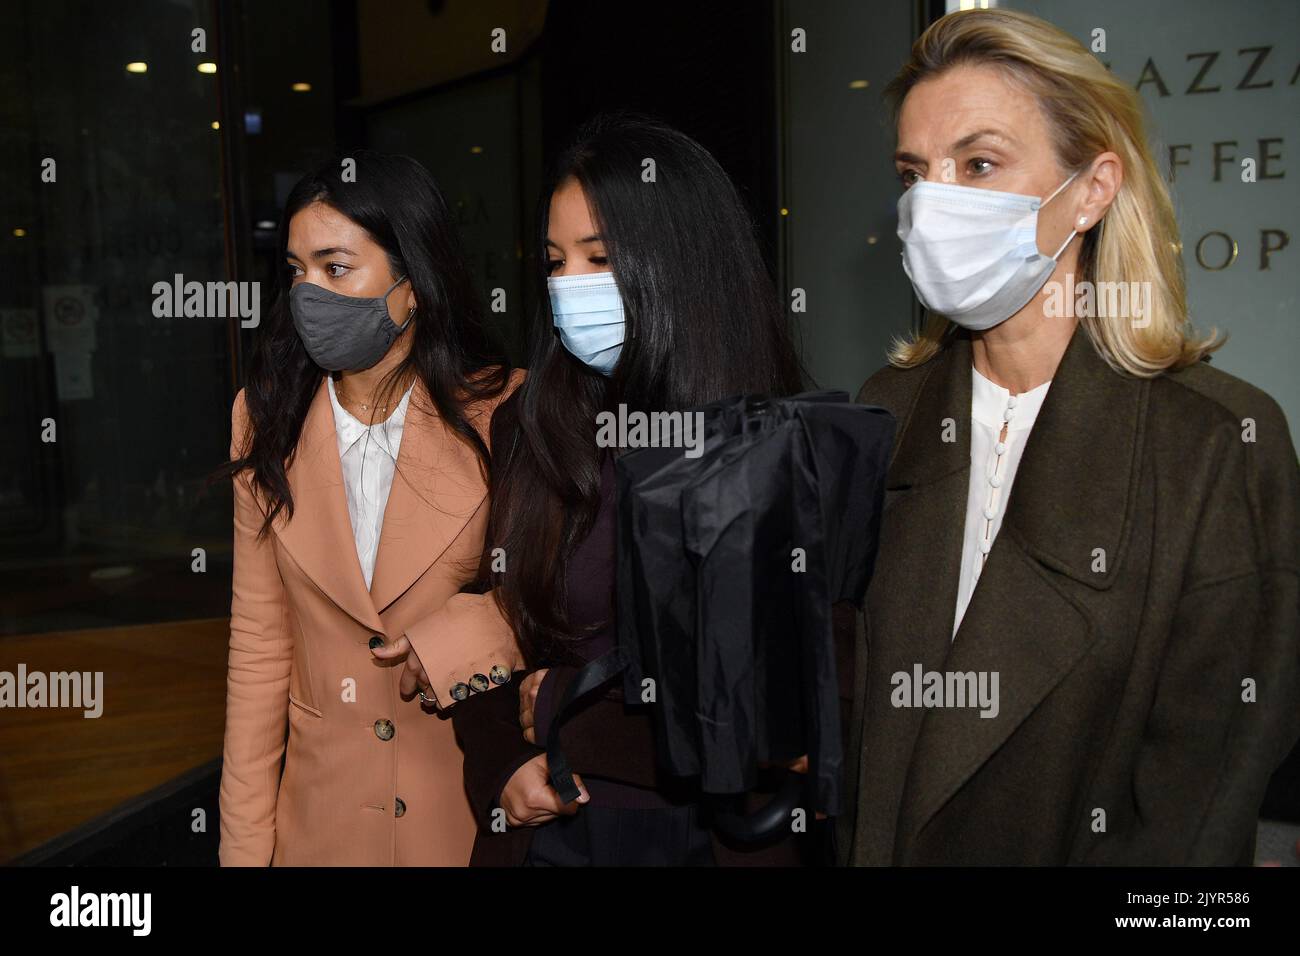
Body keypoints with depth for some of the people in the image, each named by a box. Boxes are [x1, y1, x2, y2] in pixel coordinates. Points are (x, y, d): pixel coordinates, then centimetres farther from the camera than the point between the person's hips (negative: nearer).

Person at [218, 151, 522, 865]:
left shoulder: (502, 413, -13)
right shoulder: (267, 417, -4)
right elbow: (259, 644, -2)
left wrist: (464, 638, -22)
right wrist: (246, 845, -2)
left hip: (480, 802, -2)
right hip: (323, 812, 2)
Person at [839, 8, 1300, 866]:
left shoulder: (1225, 442, -11)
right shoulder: (889, 411, 1)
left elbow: (1204, 794, -12)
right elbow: (846, 694, 4)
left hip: (1085, 844, -2)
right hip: (882, 845, 3)